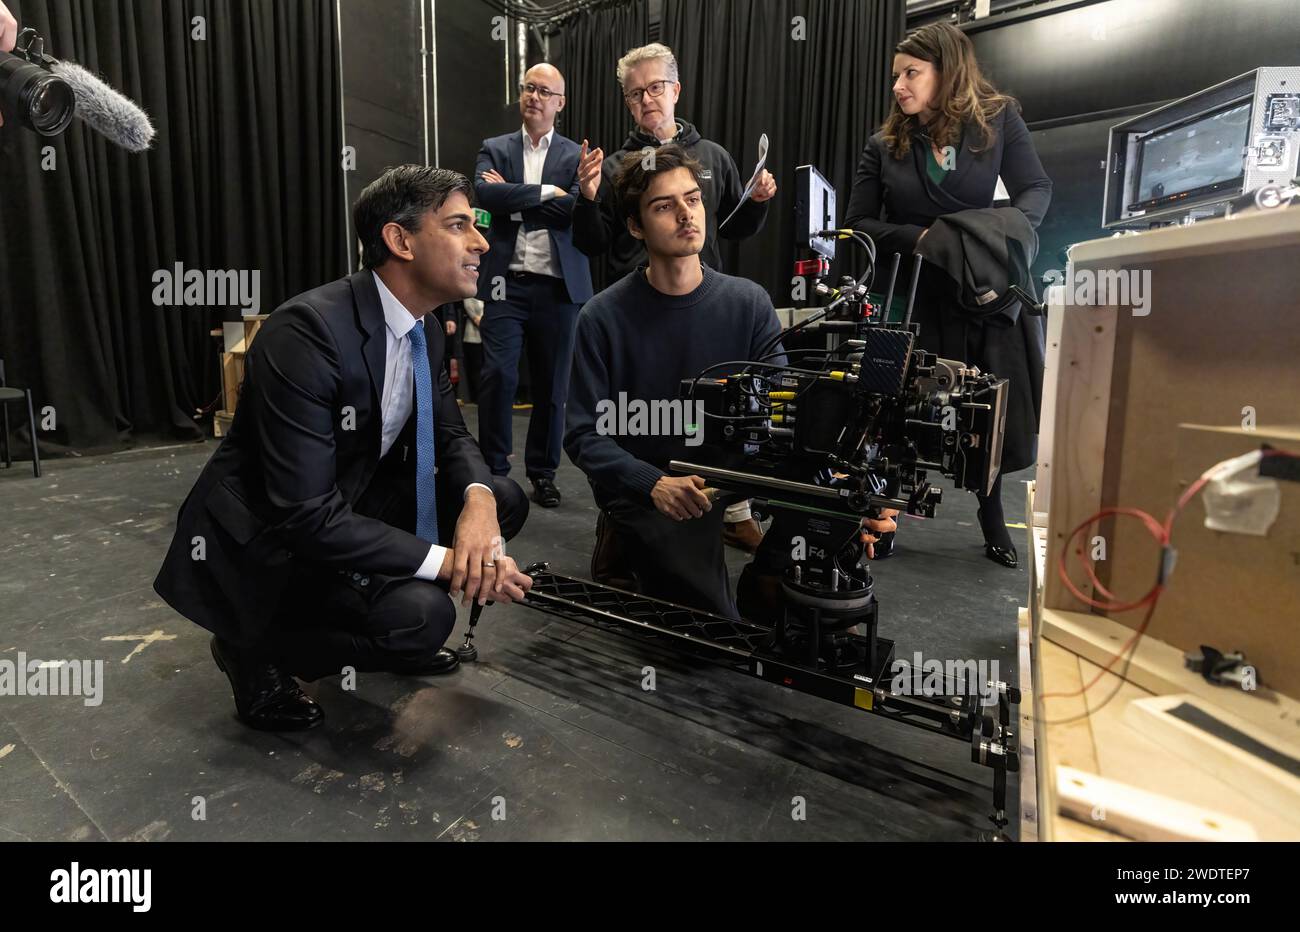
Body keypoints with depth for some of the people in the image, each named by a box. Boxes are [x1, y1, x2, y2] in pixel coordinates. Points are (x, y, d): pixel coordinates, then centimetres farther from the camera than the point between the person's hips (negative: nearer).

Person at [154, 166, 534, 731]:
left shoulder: (425, 328, -2)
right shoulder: (308, 332, -28)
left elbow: (450, 435, 4)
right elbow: (304, 515, -31)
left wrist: (478, 499, -19)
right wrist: (444, 561, -29)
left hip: (352, 503, 8)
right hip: (264, 537, -8)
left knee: (504, 501, -4)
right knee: (421, 614, -29)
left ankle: (391, 632, 15)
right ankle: (255, 649, 1)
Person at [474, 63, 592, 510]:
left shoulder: (576, 156, 9)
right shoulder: (494, 149, 12)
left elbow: (578, 210, -9)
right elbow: (486, 193, -8)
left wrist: (514, 197, -7)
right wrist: (547, 193, -9)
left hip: (558, 286, 0)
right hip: (507, 282, 0)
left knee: (552, 383, 5)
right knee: (497, 375, -9)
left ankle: (543, 472, 19)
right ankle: (493, 468, 6)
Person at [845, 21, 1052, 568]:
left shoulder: (998, 120, 2)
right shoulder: (884, 146, 4)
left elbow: (1036, 189, 0)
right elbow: (857, 224, 1)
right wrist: (917, 238, -16)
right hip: (917, 298, 0)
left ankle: (993, 525, 27)